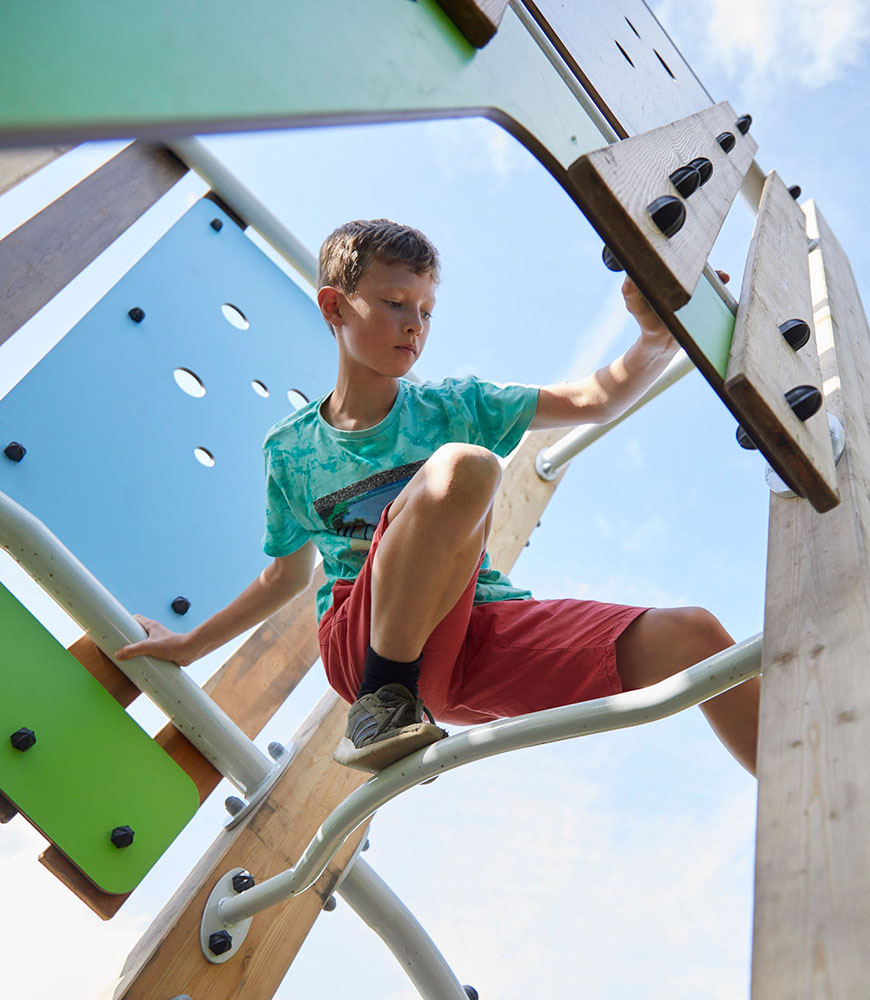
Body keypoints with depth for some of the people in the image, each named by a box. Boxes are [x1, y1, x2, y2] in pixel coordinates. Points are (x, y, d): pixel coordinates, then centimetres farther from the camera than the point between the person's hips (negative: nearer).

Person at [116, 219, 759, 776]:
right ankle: (384, 700, -21)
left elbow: (597, 401, 3)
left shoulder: (456, 406, 8)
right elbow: (289, 575, 21)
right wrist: (191, 645, 27)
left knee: (691, 636, -19)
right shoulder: (290, 449, 9)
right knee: (464, 466, -32)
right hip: (360, 643, -2)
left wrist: (658, 339, -16)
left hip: (481, 632, 2)